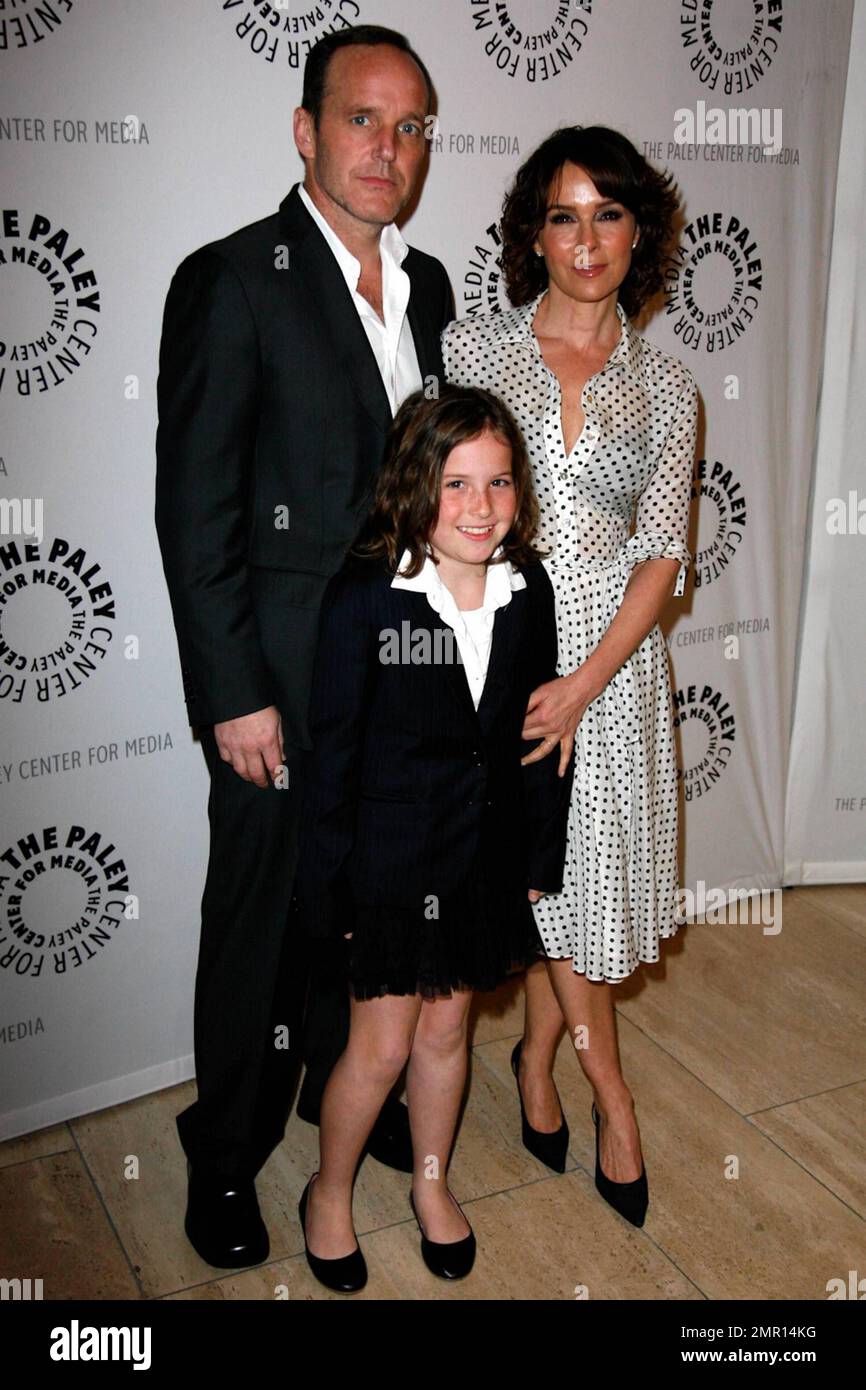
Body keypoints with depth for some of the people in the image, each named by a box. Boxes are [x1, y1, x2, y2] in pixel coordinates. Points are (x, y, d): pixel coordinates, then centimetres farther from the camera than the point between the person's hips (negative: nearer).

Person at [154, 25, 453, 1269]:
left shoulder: (426, 286, 9)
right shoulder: (230, 281, -11)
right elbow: (194, 508, -14)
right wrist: (236, 695, -16)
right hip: (281, 676, -6)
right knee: (260, 914, 9)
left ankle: (342, 1079, 44)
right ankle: (227, 1151, 31)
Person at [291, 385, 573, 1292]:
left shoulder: (528, 590, -5)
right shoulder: (362, 598, -19)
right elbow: (333, 751, -14)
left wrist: (542, 856, 7)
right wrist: (327, 886, -10)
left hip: (486, 853, 4)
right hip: (389, 855, -4)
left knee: (446, 1028, 20)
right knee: (381, 1046, 9)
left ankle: (431, 1184, 44)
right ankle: (328, 1197, 36)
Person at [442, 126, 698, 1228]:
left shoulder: (666, 386, 4)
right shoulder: (471, 348, 1)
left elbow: (661, 556, -1)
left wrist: (582, 684, -13)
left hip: (609, 654, 1)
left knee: (579, 870, 8)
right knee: (543, 873, 6)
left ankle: (537, 1059, 35)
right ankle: (608, 1089, 26)